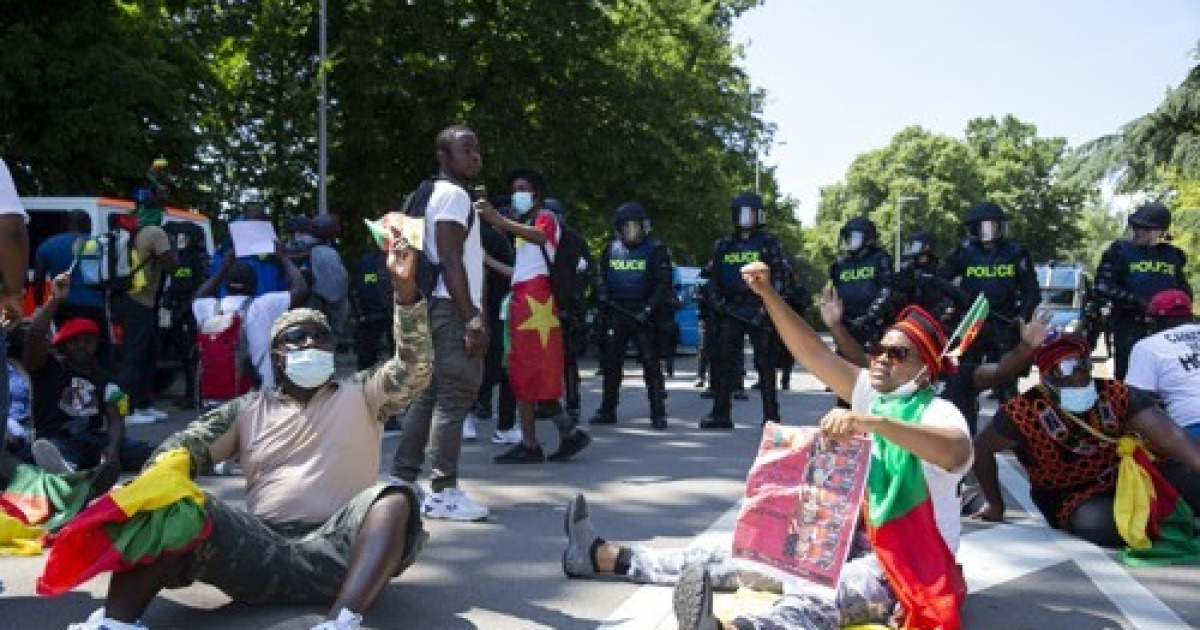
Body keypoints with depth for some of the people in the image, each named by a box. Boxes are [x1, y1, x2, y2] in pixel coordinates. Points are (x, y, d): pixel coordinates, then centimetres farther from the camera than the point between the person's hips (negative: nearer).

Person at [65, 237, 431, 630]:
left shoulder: (360, 395, 16)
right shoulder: (248, 410, 21)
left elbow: (414, 370, 0)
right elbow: (187, 445, 11)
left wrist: (406, 291, -14)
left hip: (335, 552, -1)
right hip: (260, 550, 2)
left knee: (396, 499, -31)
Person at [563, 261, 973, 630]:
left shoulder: (938, 412, -11)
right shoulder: (871, 393, 12)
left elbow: (957, 452, -35)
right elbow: (811, 353, 4)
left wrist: (874, 422, -47)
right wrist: (768, 294, -7)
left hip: (906, 562, -8)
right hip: (850, 543, 8)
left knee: (819, 595, -39)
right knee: (741, 556, 7)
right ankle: (604, 556, 10)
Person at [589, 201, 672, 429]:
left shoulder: (655, 250, -2)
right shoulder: (610, 250, 10)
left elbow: (664, 285, -5)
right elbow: (602, 280, 16)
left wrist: (649, 309, -15)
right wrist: (602, 312, 6)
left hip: (644, 314, -4)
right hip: (616, 313, 4)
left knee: (651, 363, -4)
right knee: (611, 363, 7)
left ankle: (658, 413, 1)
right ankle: (607, 410, 16)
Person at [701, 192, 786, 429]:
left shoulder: (769, 243, 3)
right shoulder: (724, 245, 14)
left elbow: (778, 277, -2)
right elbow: (715, 278, 19)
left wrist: (768, 306, -11)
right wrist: (717, 301, 6)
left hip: (760, 310, -3)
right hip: (730, 310, 4)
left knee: (765, 363, 0)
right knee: (723, 360, -2)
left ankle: (771, 416, 5)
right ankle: (721, 414, 2)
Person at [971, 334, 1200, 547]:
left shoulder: (1116, 396, -14)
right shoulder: (1024, 412, -22)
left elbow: (1170, 436, -23)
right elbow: (982, 449, -7)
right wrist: (995, 503, -1)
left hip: (1125, 478, 2)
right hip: (1069, 498, -2)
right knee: (1096, 522, -34)